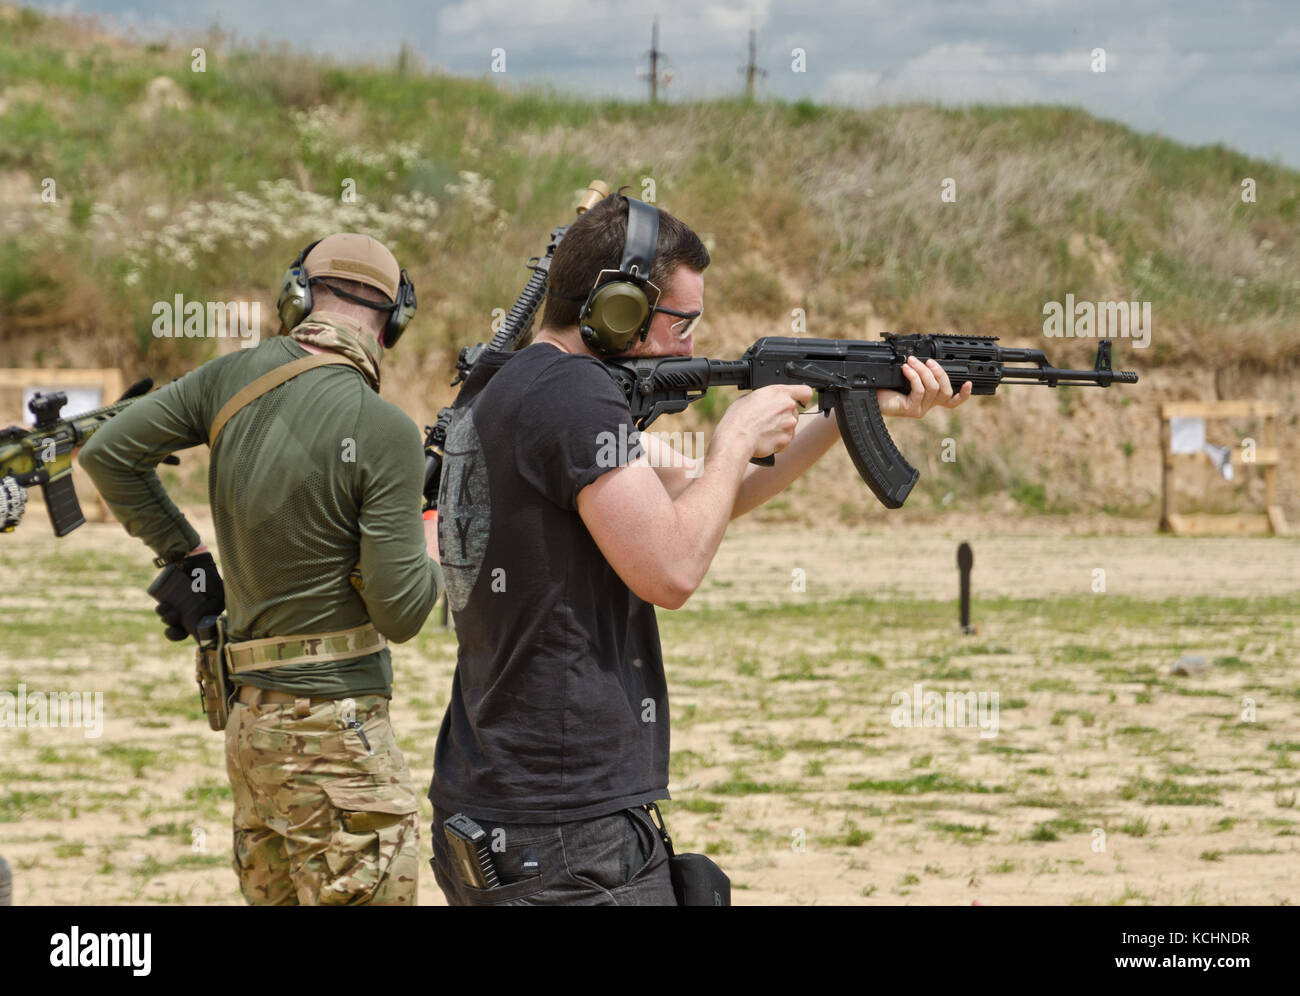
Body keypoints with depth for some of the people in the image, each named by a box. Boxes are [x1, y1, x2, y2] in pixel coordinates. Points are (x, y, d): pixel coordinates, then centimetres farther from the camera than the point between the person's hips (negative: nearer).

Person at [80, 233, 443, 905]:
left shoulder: (236, 377, 2)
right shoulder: (384, 433, -15)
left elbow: (108, 454, 12)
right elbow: (400, 614, -14)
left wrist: (183, 553, 19)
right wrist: (440, 528, 4)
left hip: (250, 719, 7)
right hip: (334, 725, -7)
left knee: (276, 898, 16)